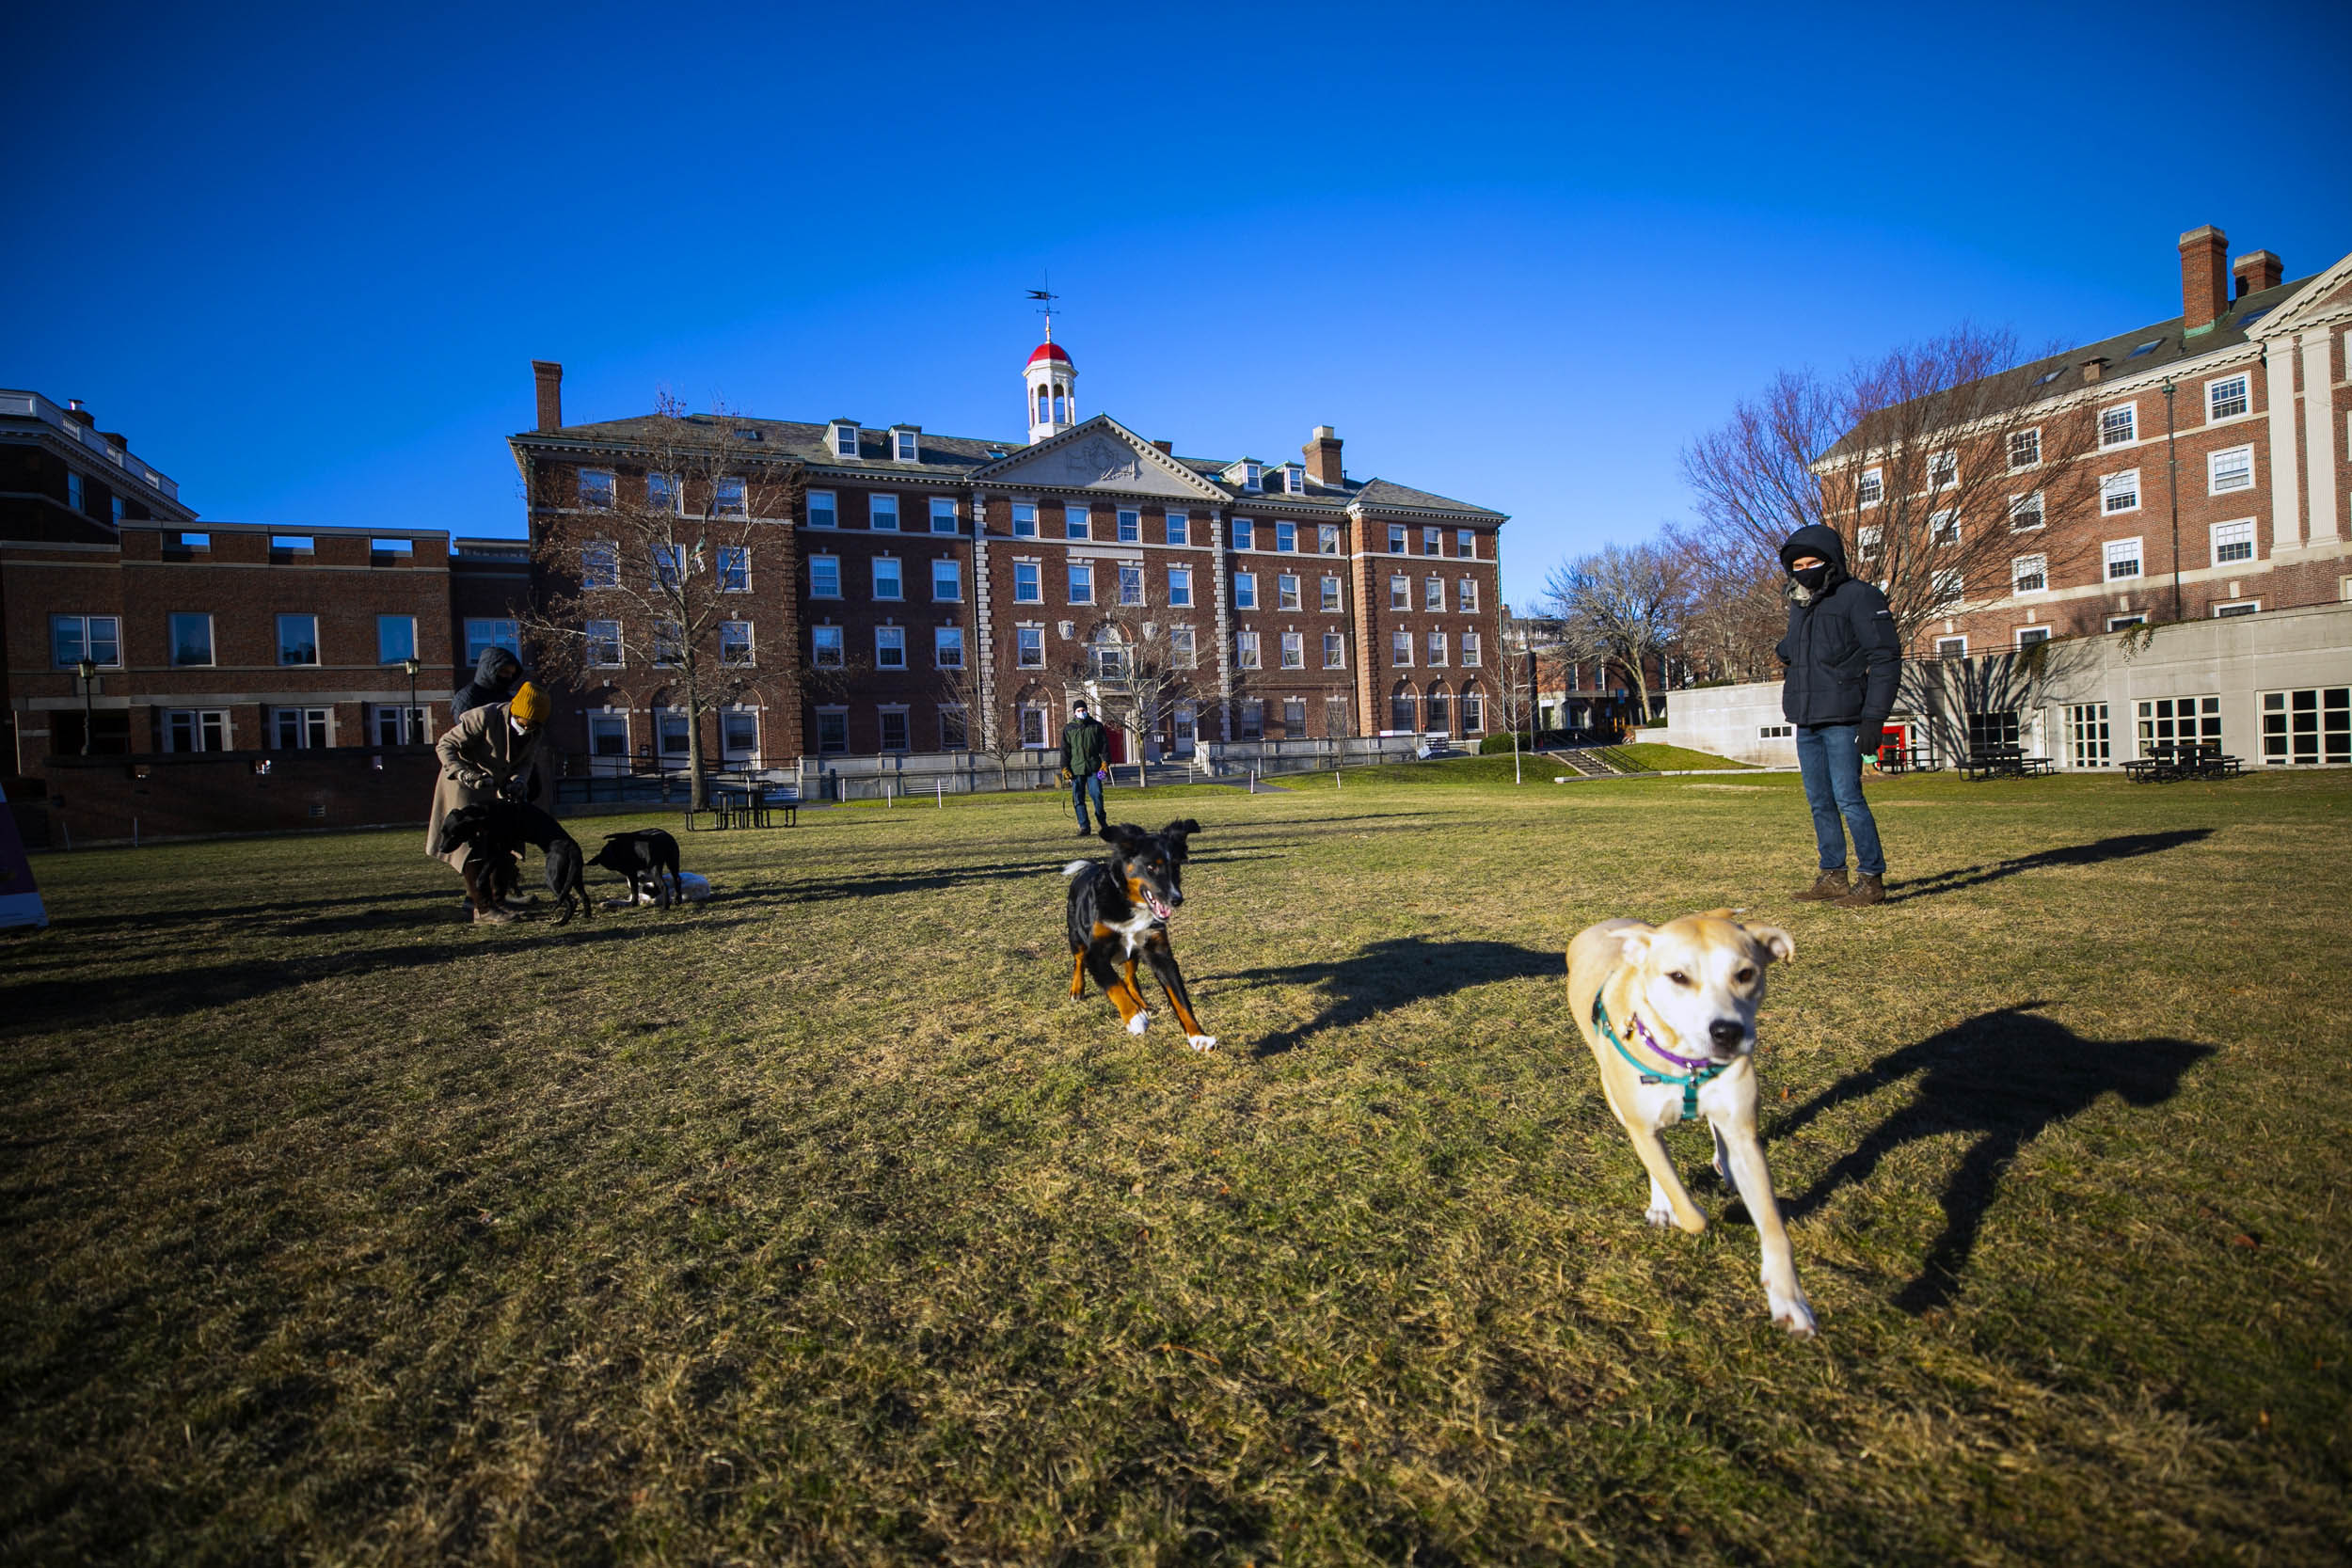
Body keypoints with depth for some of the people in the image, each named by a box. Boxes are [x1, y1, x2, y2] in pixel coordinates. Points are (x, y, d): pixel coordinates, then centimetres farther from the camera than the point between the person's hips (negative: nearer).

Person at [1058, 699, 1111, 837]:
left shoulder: (1096, 726, 9)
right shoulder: (1068, 729, 11)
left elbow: (1104, 745, 8)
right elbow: (1065, 750, 10)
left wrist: (1105, 762, -2)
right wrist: (1065, 768, 2)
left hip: (1094, 768, -1)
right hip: (1076, 768, 1)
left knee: (1097, 795, -7)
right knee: (1078, 799, -1)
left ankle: (1102, 822, 13)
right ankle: (1084, 827, 4)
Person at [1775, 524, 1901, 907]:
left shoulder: (1859, 597, -6)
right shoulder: (1800, 605, 17)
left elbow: (1886, 659, -11)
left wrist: (1874, 718, -16)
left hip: (1842, 720, -7)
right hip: (1807, 722, 8)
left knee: (1847, 797, -9)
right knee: (1820, 802, 10)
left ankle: (1872, 879, -1)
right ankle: (1832, 877, 18)